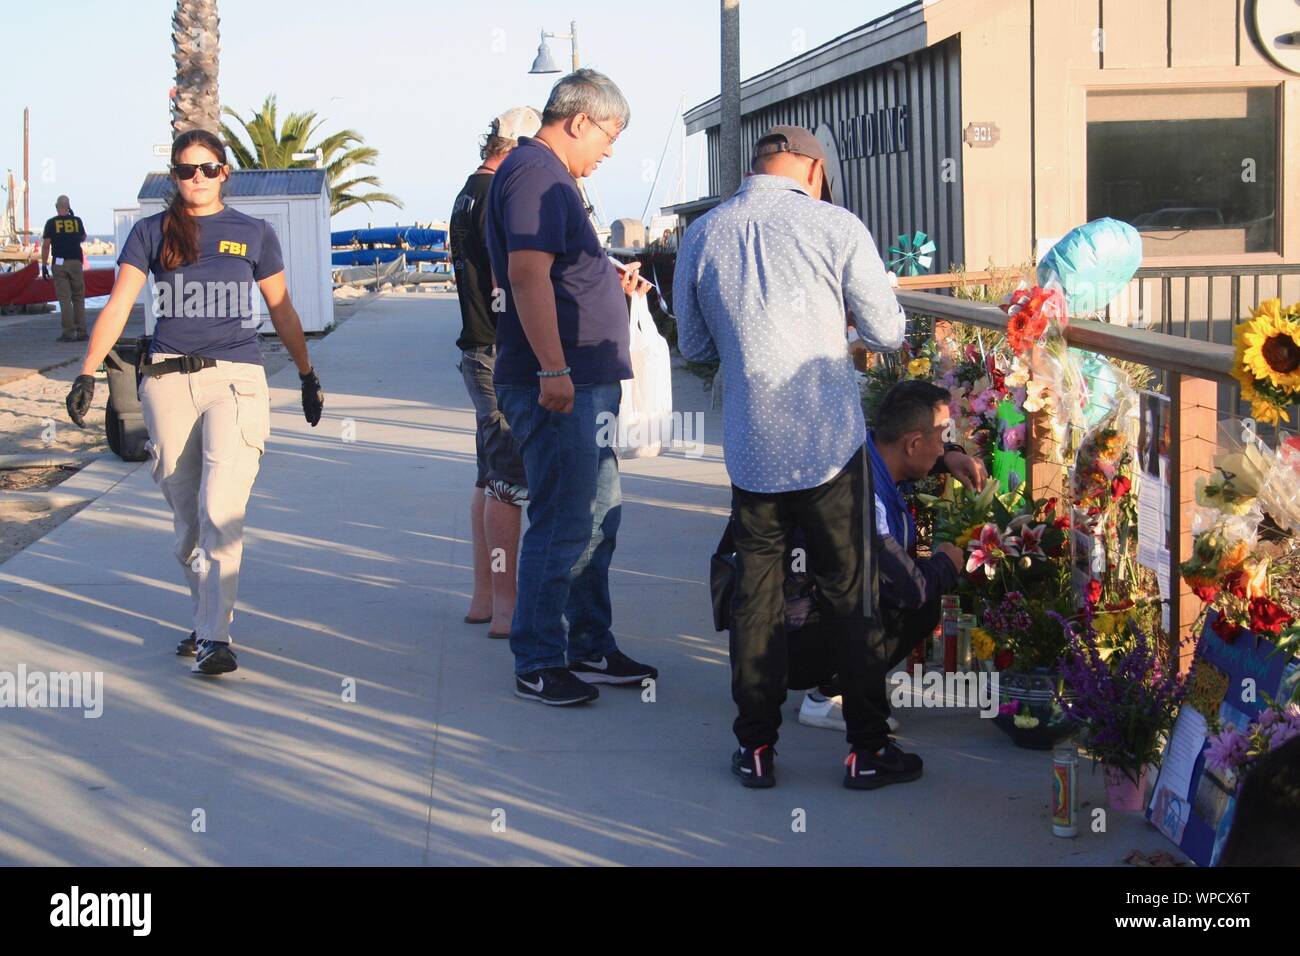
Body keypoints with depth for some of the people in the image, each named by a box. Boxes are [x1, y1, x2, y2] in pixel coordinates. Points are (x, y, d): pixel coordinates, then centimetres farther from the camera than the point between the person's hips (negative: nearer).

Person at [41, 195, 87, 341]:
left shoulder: (51, 223, -2)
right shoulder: (77, 220, 3)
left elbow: (46, 245, -6)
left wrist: (44, 265, 0)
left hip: (60, 263, -2)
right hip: (76, 262, 2)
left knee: (64, 299, -2)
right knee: (78, 298, 8)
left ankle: (69, 333, -7)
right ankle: (81, 332, 5)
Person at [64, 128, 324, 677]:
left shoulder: (253, 234, 9)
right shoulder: (151, 233, 8)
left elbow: (281, 311, 16)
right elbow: (117, 307, 1)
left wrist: (307, 375, 19)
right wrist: (87, 373, -10)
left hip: (235, 380, -2)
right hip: (166, 381, 2)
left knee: (220, 511, -15)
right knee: (186, 519, 9)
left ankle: (214, 638, -15)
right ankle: (207, 619, 24)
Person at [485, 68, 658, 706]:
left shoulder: (548, 175, 20)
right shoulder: (535, 173, -13)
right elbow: (528, 274, -24)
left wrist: (612, 285, 22)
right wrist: (553, 370, -28)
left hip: (582, 384, 11)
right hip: (557, 384, -11)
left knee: (598, 517, 16)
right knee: (561, 525, -6)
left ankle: (592, 648, 26)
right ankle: (538, 665, 1)